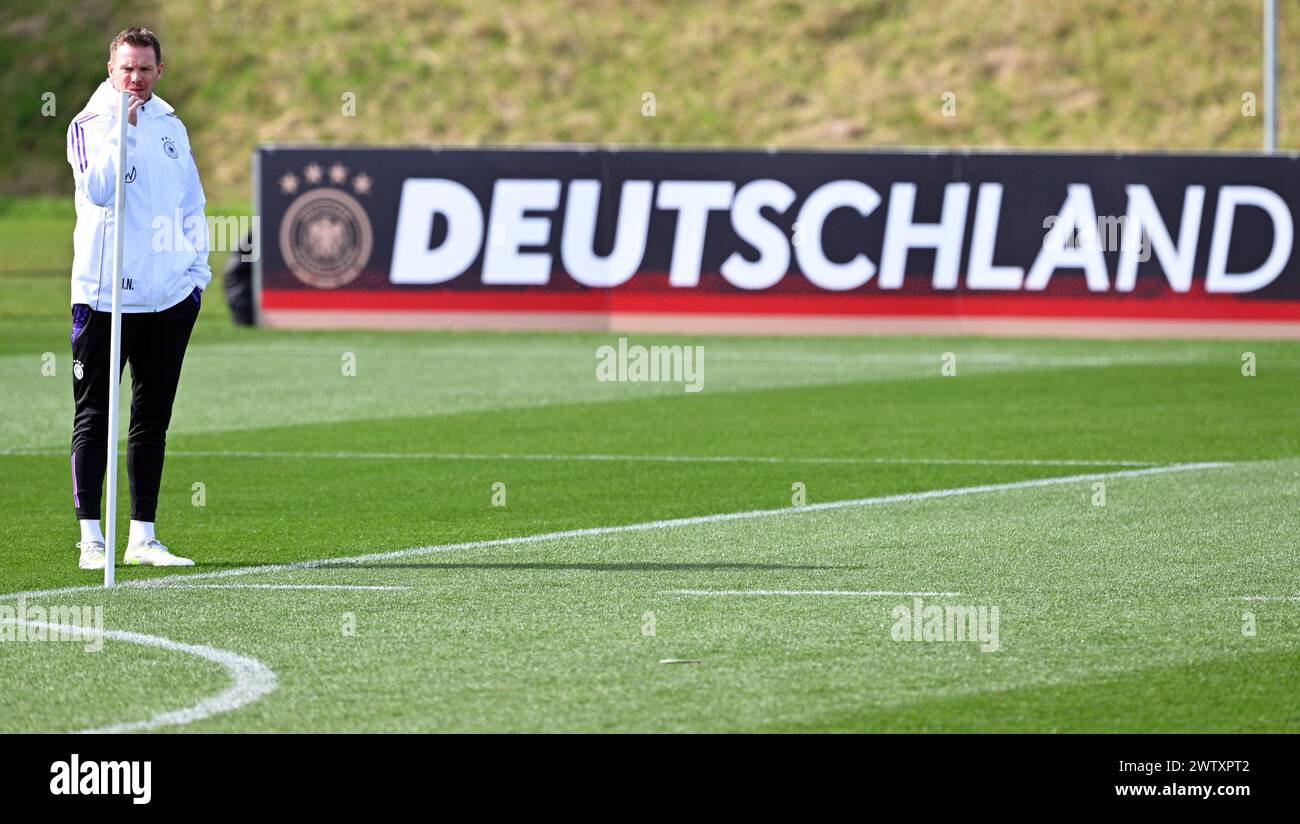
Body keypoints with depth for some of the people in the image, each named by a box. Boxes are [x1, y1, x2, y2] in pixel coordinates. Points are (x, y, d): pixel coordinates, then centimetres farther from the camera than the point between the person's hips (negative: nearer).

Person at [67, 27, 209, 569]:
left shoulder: (171, 127, 12)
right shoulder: (90, 125, -3)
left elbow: (192, 205, 18)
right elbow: (97, 189, -20)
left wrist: (197, 271, 9)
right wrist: (124, 130, -24)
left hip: (169, 297, 5)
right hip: (103, 295, -5)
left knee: (153, 419, 8)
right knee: (94, 418, -2)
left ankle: (142, 538, 14)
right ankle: (91, 538, 1)